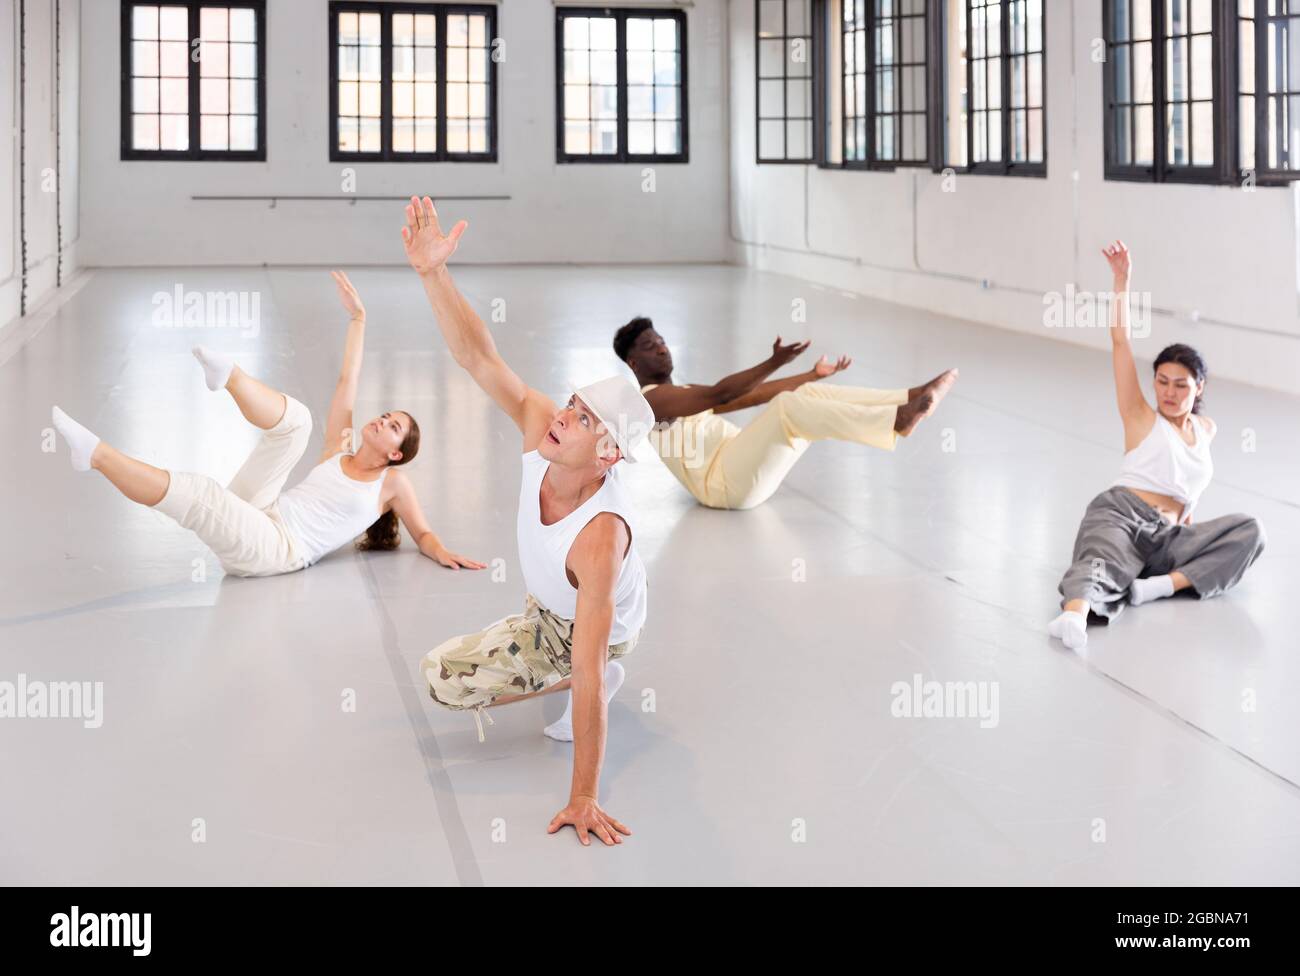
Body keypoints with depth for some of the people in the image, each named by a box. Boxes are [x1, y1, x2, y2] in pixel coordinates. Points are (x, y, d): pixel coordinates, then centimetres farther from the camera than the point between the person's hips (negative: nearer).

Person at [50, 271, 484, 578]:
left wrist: (443, 553, -7)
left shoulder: (392, 483, 13)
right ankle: (228, 375, -30)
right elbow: (347, 382, 22)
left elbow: (423, 533, 16)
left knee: (193, 490, -33)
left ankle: (96, 452, -36)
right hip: (257, 514, 5)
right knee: (293, 417, -7)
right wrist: (358, 319, 21)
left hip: (275, 548, -5)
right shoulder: (339, 452, 24)